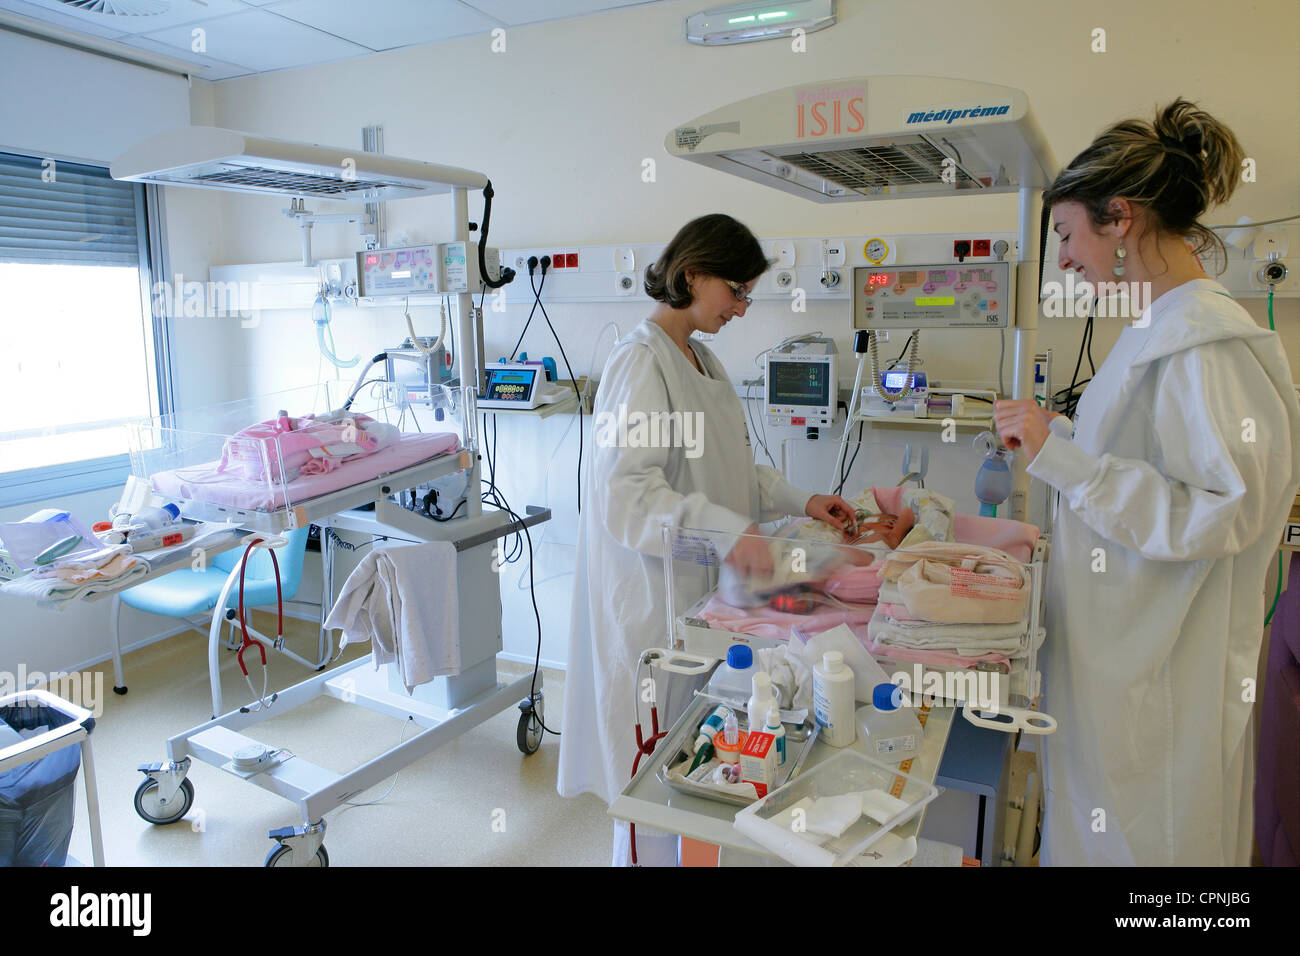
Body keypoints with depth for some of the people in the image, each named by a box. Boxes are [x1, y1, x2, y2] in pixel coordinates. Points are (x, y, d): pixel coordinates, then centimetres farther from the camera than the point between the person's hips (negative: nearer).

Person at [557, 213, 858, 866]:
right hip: (654, 593, -9)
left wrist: (801, 503, 8)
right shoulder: (641, 362, -17)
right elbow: (628, 491, -26)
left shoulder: (702, 359, 12)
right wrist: (728, 530, -35)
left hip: (699, 589, 9)